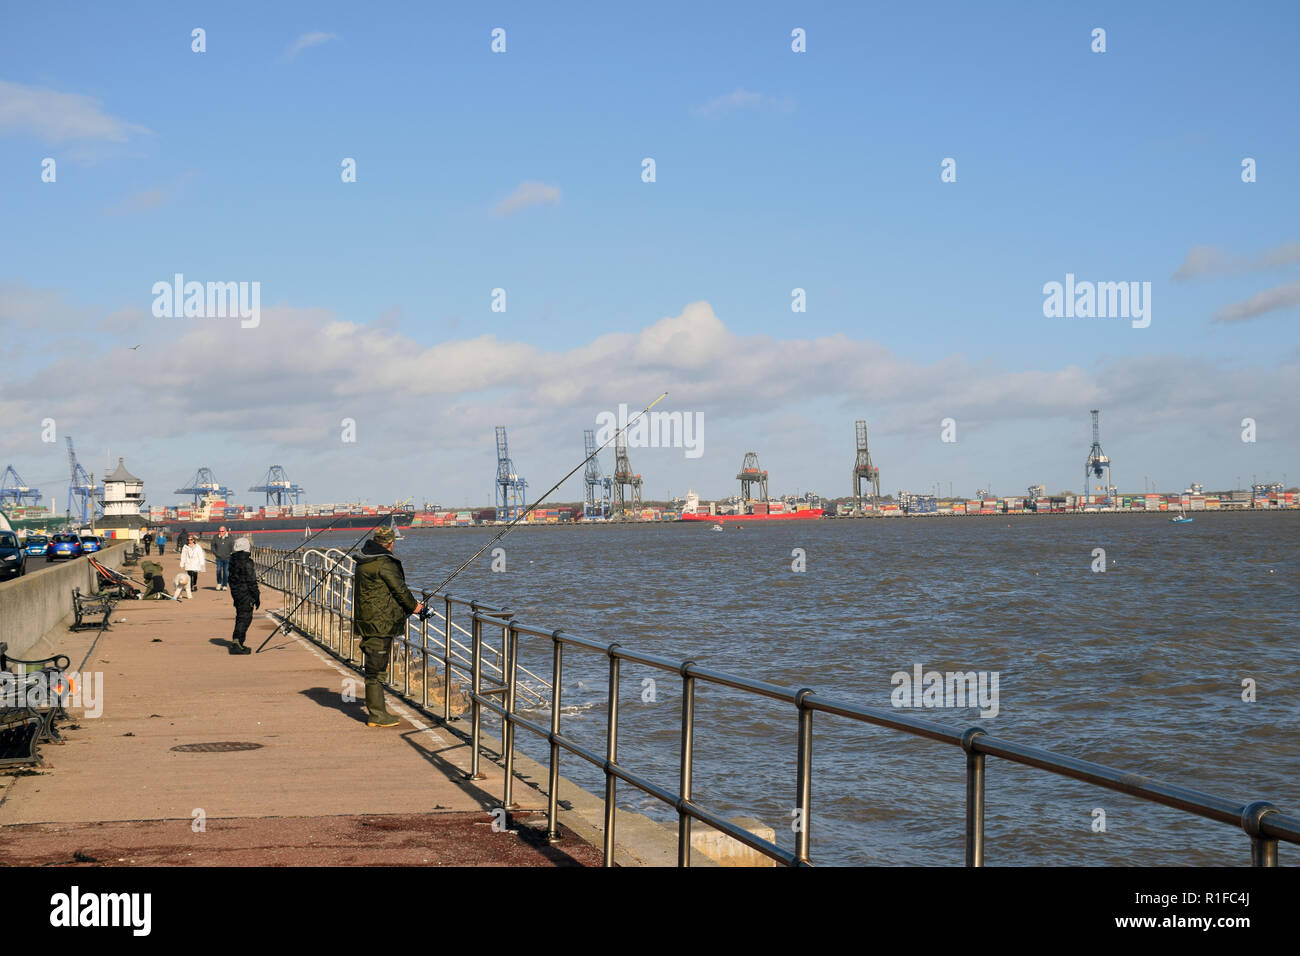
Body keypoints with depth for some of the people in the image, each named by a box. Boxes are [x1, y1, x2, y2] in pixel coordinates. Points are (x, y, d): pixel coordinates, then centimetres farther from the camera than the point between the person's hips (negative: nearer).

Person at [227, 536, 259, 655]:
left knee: (240, 618, 18)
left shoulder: (233, 561, 8)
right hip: (246, 595, -8)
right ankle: (237, 645, -8)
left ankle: (235, 642, 22)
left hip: (236, 593, 8)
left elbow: (232, 579, 15)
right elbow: (251, 582, -16)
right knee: (245, 618, -4)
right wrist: (257, 597, -9)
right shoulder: (247, 563, -17)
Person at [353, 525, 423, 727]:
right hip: (380, 624, -9)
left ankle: (376, 711, 20)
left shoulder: (363, 562, 13)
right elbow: (400, 589, -12)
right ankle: (377, 715, 0)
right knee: (376, 668, -5)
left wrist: (409, 604, 21)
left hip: (366, 622, 9)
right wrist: (414, 606, 6)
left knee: (373, 668, 14)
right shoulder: (384, 563, -16)